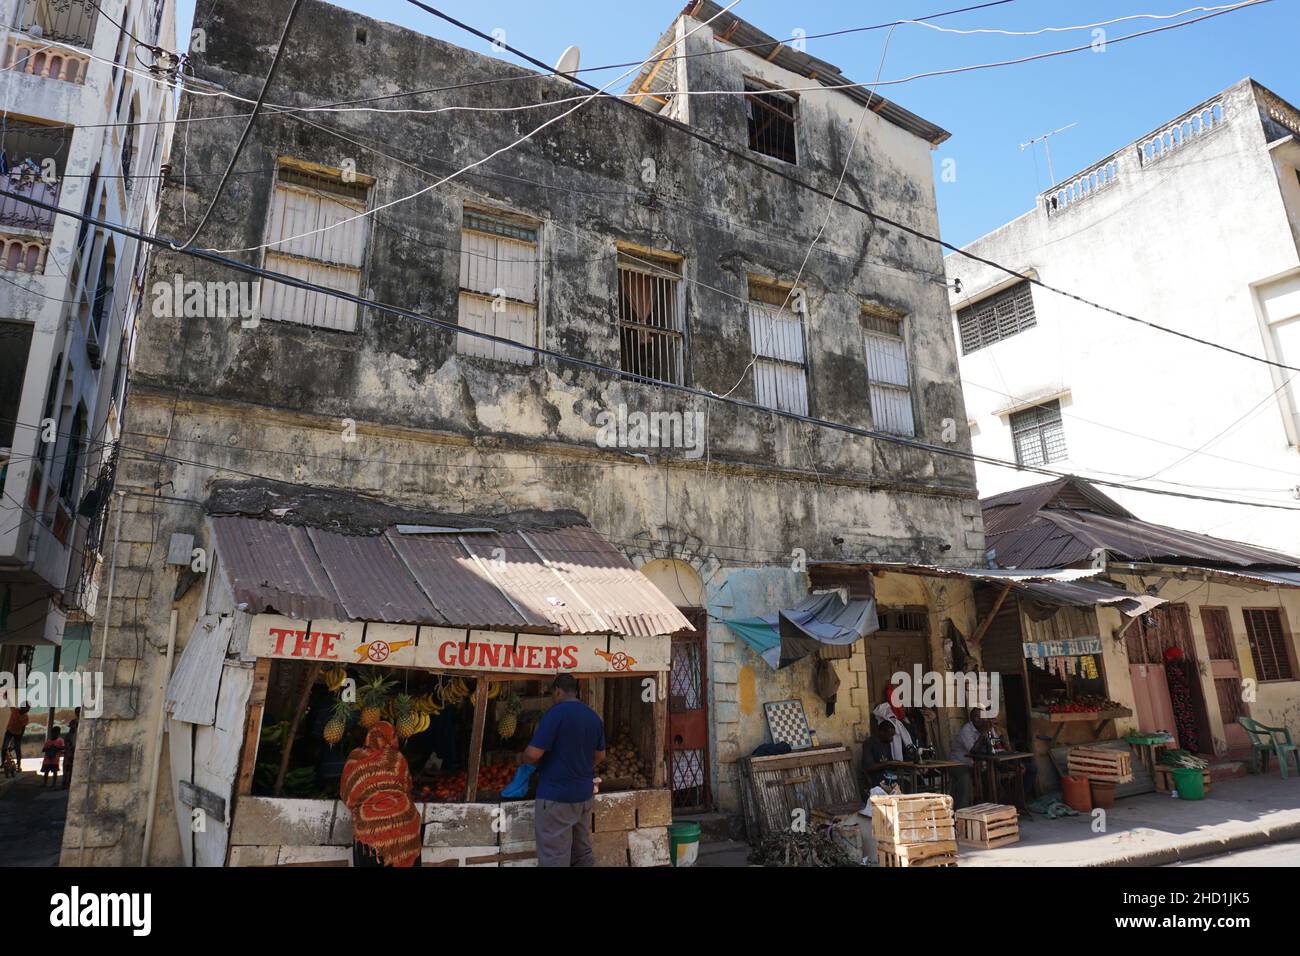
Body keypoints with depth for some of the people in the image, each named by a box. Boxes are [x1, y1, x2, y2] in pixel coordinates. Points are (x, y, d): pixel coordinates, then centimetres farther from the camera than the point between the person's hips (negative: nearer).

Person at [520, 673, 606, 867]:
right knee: (583, 852, 16)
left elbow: (533, 753, -18)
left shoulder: (555, 713, -15)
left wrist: (522, 758, 2)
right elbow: (600, 755, 17)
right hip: (584, 793, 7)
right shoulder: (594, 716, 7)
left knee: (555, 857, -1)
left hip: (556, 795, -7)